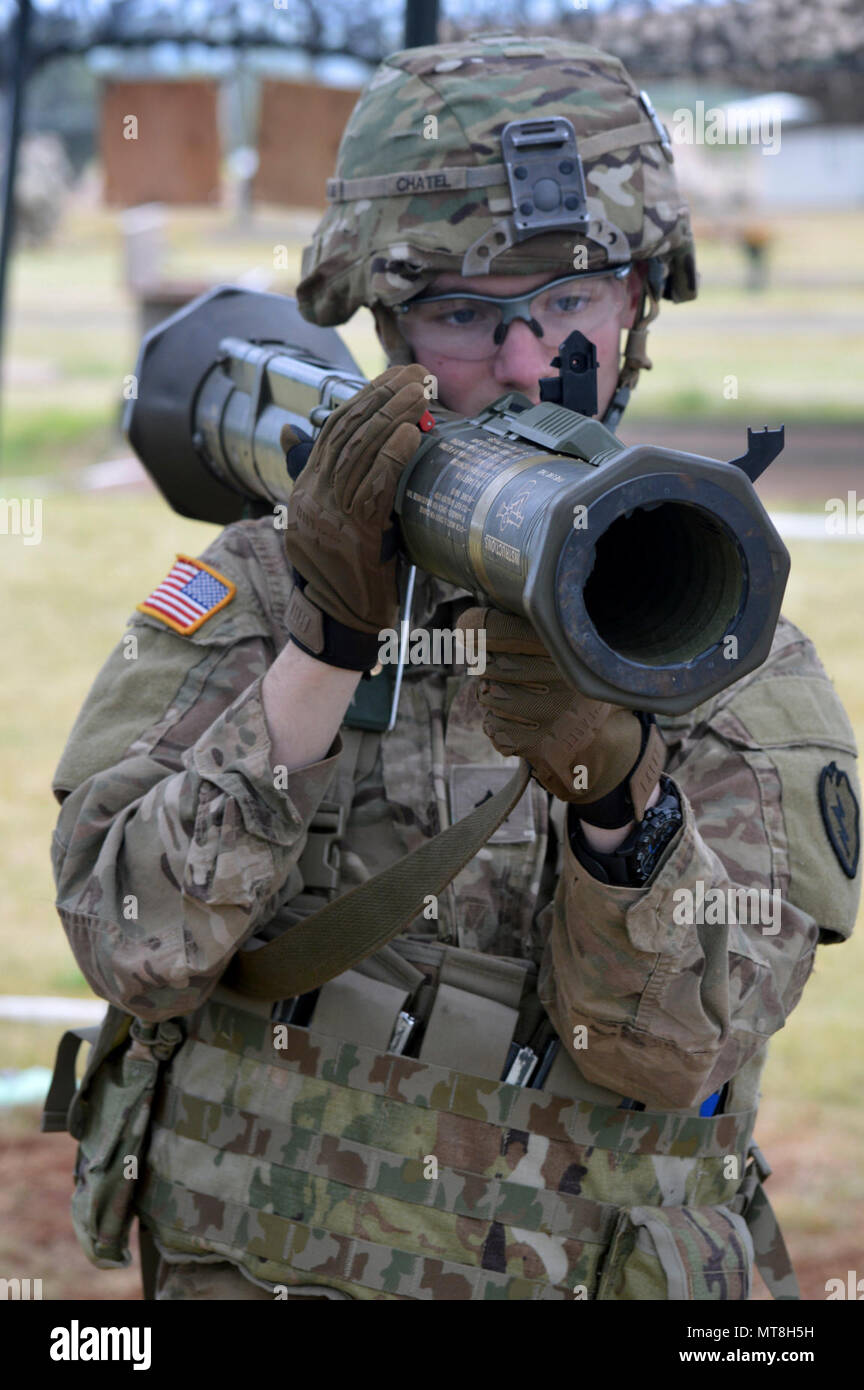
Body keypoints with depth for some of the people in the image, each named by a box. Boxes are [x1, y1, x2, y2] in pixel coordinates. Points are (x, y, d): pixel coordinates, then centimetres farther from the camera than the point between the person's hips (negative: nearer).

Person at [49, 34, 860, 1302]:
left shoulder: (738, 661, 2)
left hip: (603, 1274, 0)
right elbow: (133, 945, -10)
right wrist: (333, 635, -18)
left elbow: (669, 1046, -9)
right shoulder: (248, 590, 3)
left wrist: (617, 780, -26)